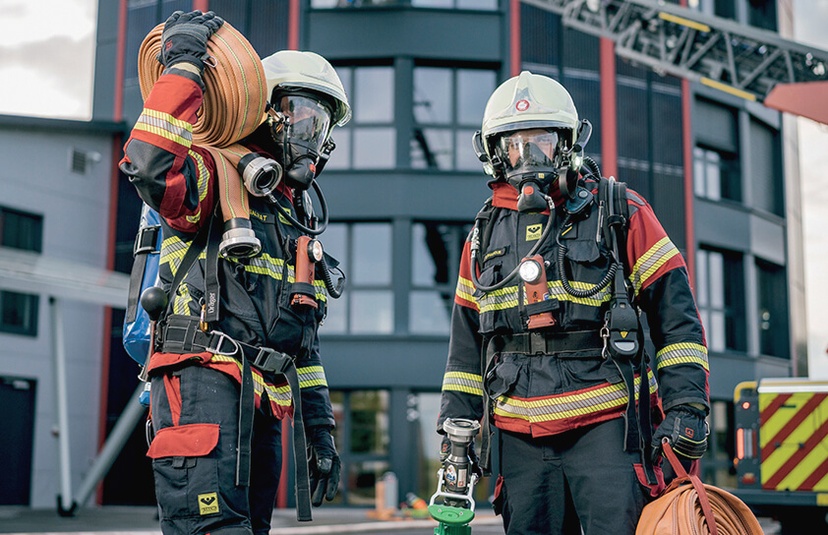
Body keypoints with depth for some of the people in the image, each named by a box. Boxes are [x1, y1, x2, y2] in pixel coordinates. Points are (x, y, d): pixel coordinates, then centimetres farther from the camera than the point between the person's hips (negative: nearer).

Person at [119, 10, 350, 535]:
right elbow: (149, 162, -23)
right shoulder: (220, 178, 2)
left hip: (264, 405, 8)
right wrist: (184, 64, -16)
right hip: (205, 381, -8)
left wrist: (320, 428, 20)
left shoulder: (301, 221, 26)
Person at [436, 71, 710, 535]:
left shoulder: (620, 213, 3)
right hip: (521, 439, 4)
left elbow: (676, 313, 1)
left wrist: (687, 407, -6)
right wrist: (458, 426, 14)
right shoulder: (485, 235, 14)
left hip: (605, 426, -3)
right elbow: (467, 343, 19)